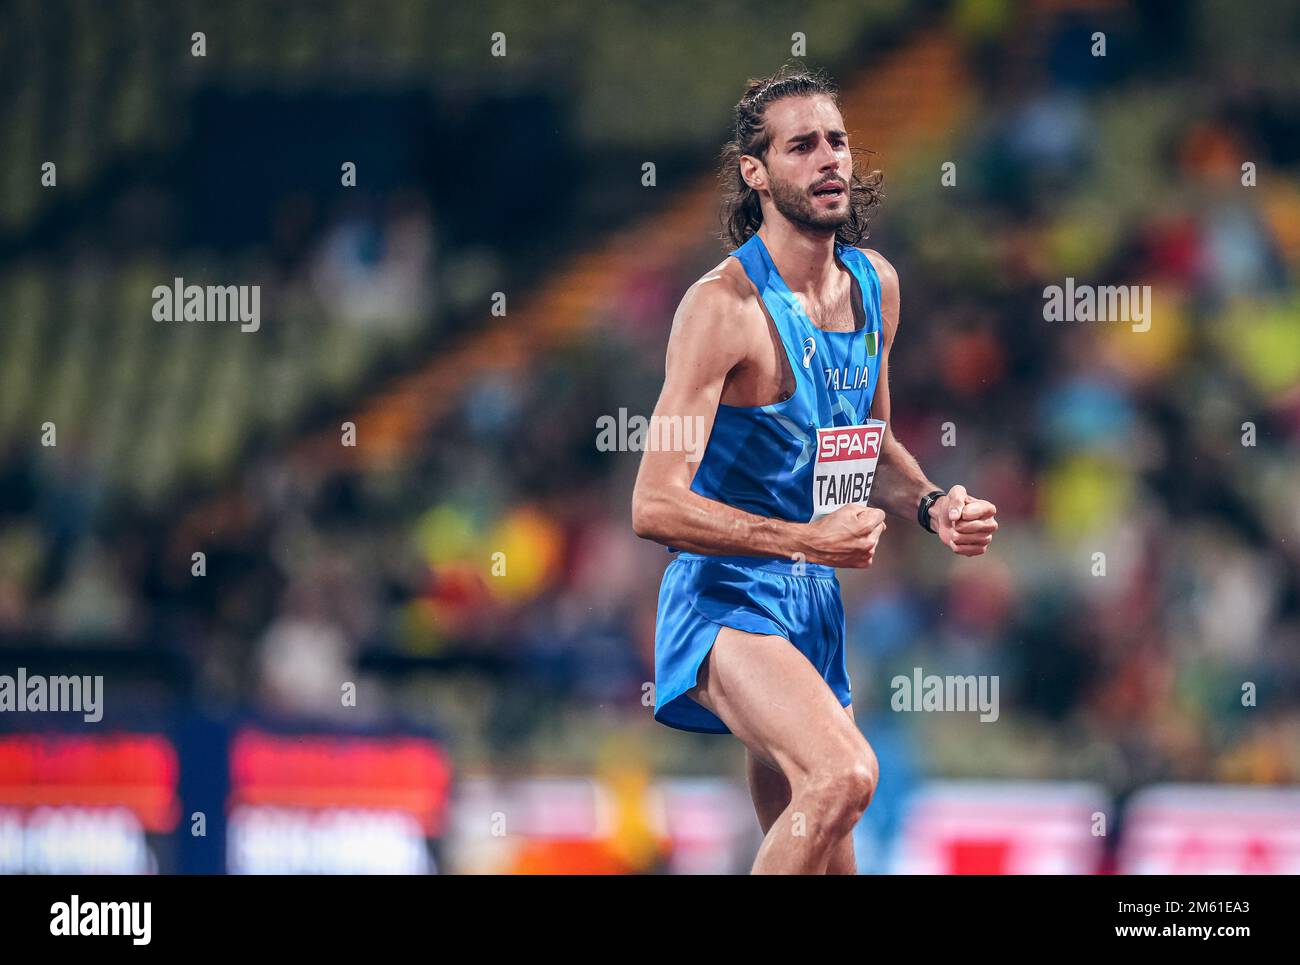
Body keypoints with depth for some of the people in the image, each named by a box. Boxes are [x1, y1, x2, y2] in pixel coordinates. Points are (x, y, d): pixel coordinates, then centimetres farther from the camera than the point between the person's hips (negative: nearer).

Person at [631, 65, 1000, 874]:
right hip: (727, 602, -8)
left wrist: (931, 505, 3)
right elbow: (656, 506, -21)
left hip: (815, 605, 8)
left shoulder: (876, 285, 7)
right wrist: (807, 539, -24)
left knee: (831, 865, 13)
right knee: (845, 774, -33)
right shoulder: (724, 306, -17)